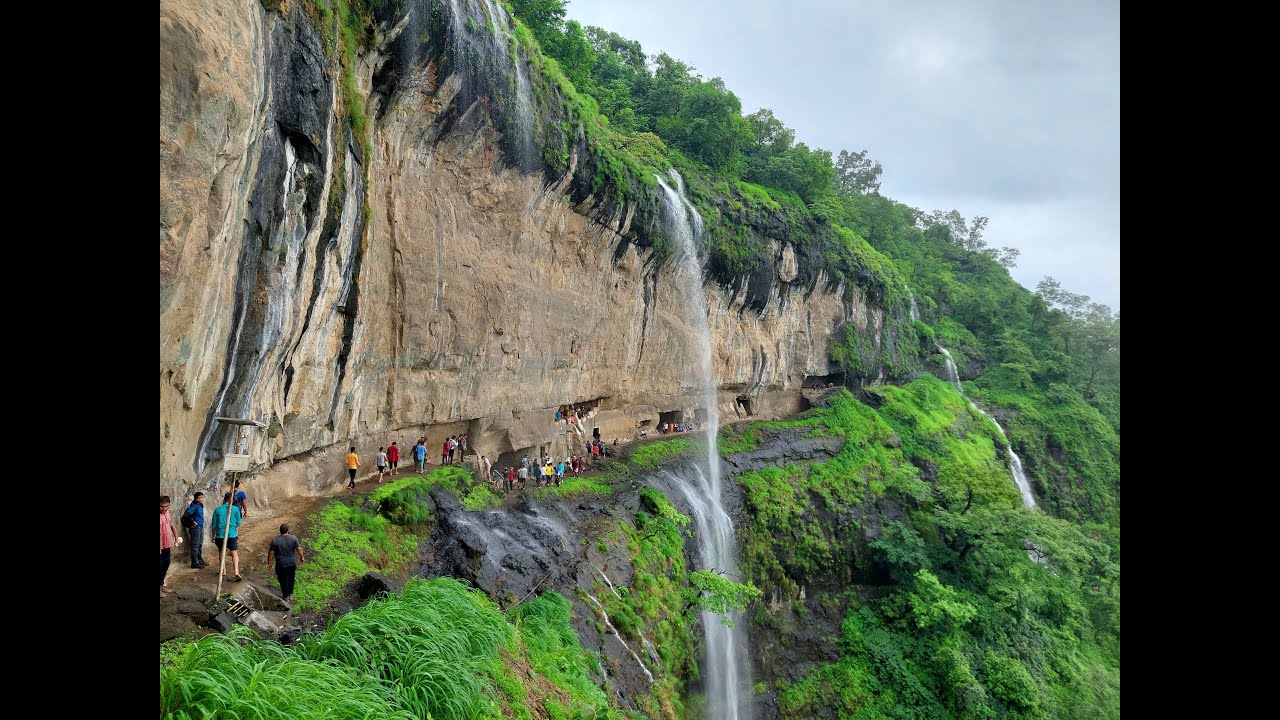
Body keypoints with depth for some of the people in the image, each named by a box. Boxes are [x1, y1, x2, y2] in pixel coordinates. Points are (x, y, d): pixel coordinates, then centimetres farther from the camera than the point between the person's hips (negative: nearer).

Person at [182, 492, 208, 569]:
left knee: (200, 545, 17)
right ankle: (195, 563, 1)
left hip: (201, 527, 9)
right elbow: (186, 515, -24)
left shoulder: (201, 505, 9)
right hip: (195, 527, -9)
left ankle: (200, 560, 28)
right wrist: (192, 522, -17)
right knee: (195, 545, -3)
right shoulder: (194, 506, -16)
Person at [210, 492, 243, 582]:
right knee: (234, 553, -1)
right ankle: (236, 572, -16)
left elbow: (214, 525, 7)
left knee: (221, 551, 22)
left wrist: (213, 536, 18)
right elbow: (238, 524, 3)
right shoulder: (235, 509, -2)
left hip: (220, 534, 2)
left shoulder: (217, 510, 2)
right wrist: (238, 536, 14)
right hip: (232, 534, -2)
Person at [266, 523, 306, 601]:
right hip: (292, 563, 2)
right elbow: (299, 549, -7)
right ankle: (290, 593, 38)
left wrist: (269, 563, 4)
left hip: (281, 564, -2)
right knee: (291, 578, 22)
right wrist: (302, 557, 10)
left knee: (283, 580, 16)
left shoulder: (275, 540, -17)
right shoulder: (293, 538, -15)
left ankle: (285, 596, 27)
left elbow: (271, 553, -10)